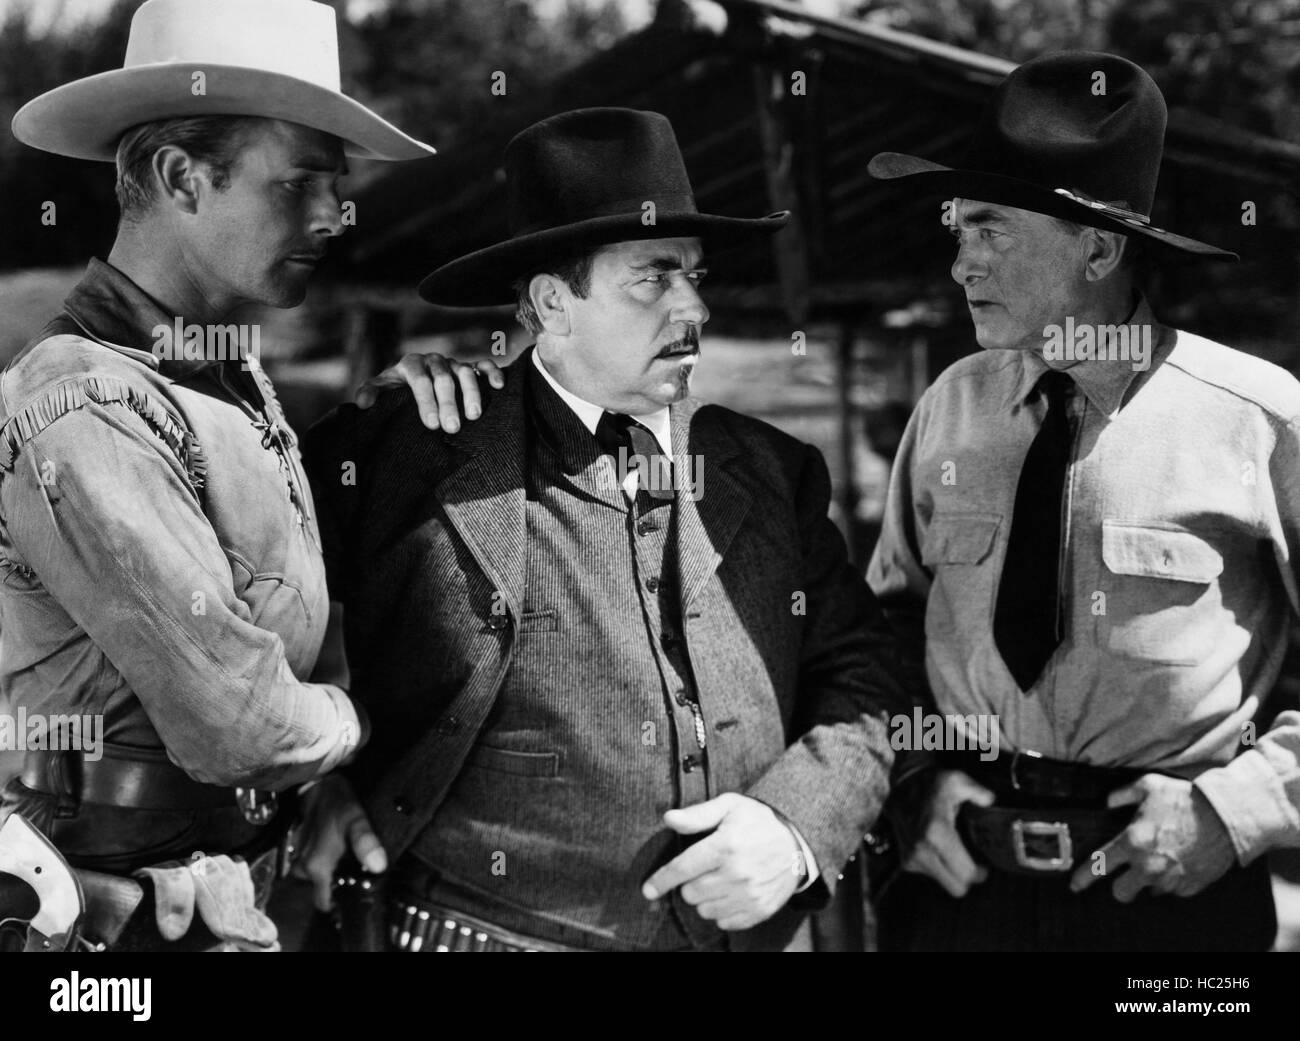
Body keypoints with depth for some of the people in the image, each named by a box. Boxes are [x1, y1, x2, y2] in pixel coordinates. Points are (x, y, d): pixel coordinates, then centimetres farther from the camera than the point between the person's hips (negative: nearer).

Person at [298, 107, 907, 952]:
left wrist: (795, 825, -12)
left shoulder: (773, 473, 4)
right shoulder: (415, 463, -7)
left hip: (752, 930, 4)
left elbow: (861, 690, 4)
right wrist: (318, 777, -6)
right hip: (489, 929, -3)